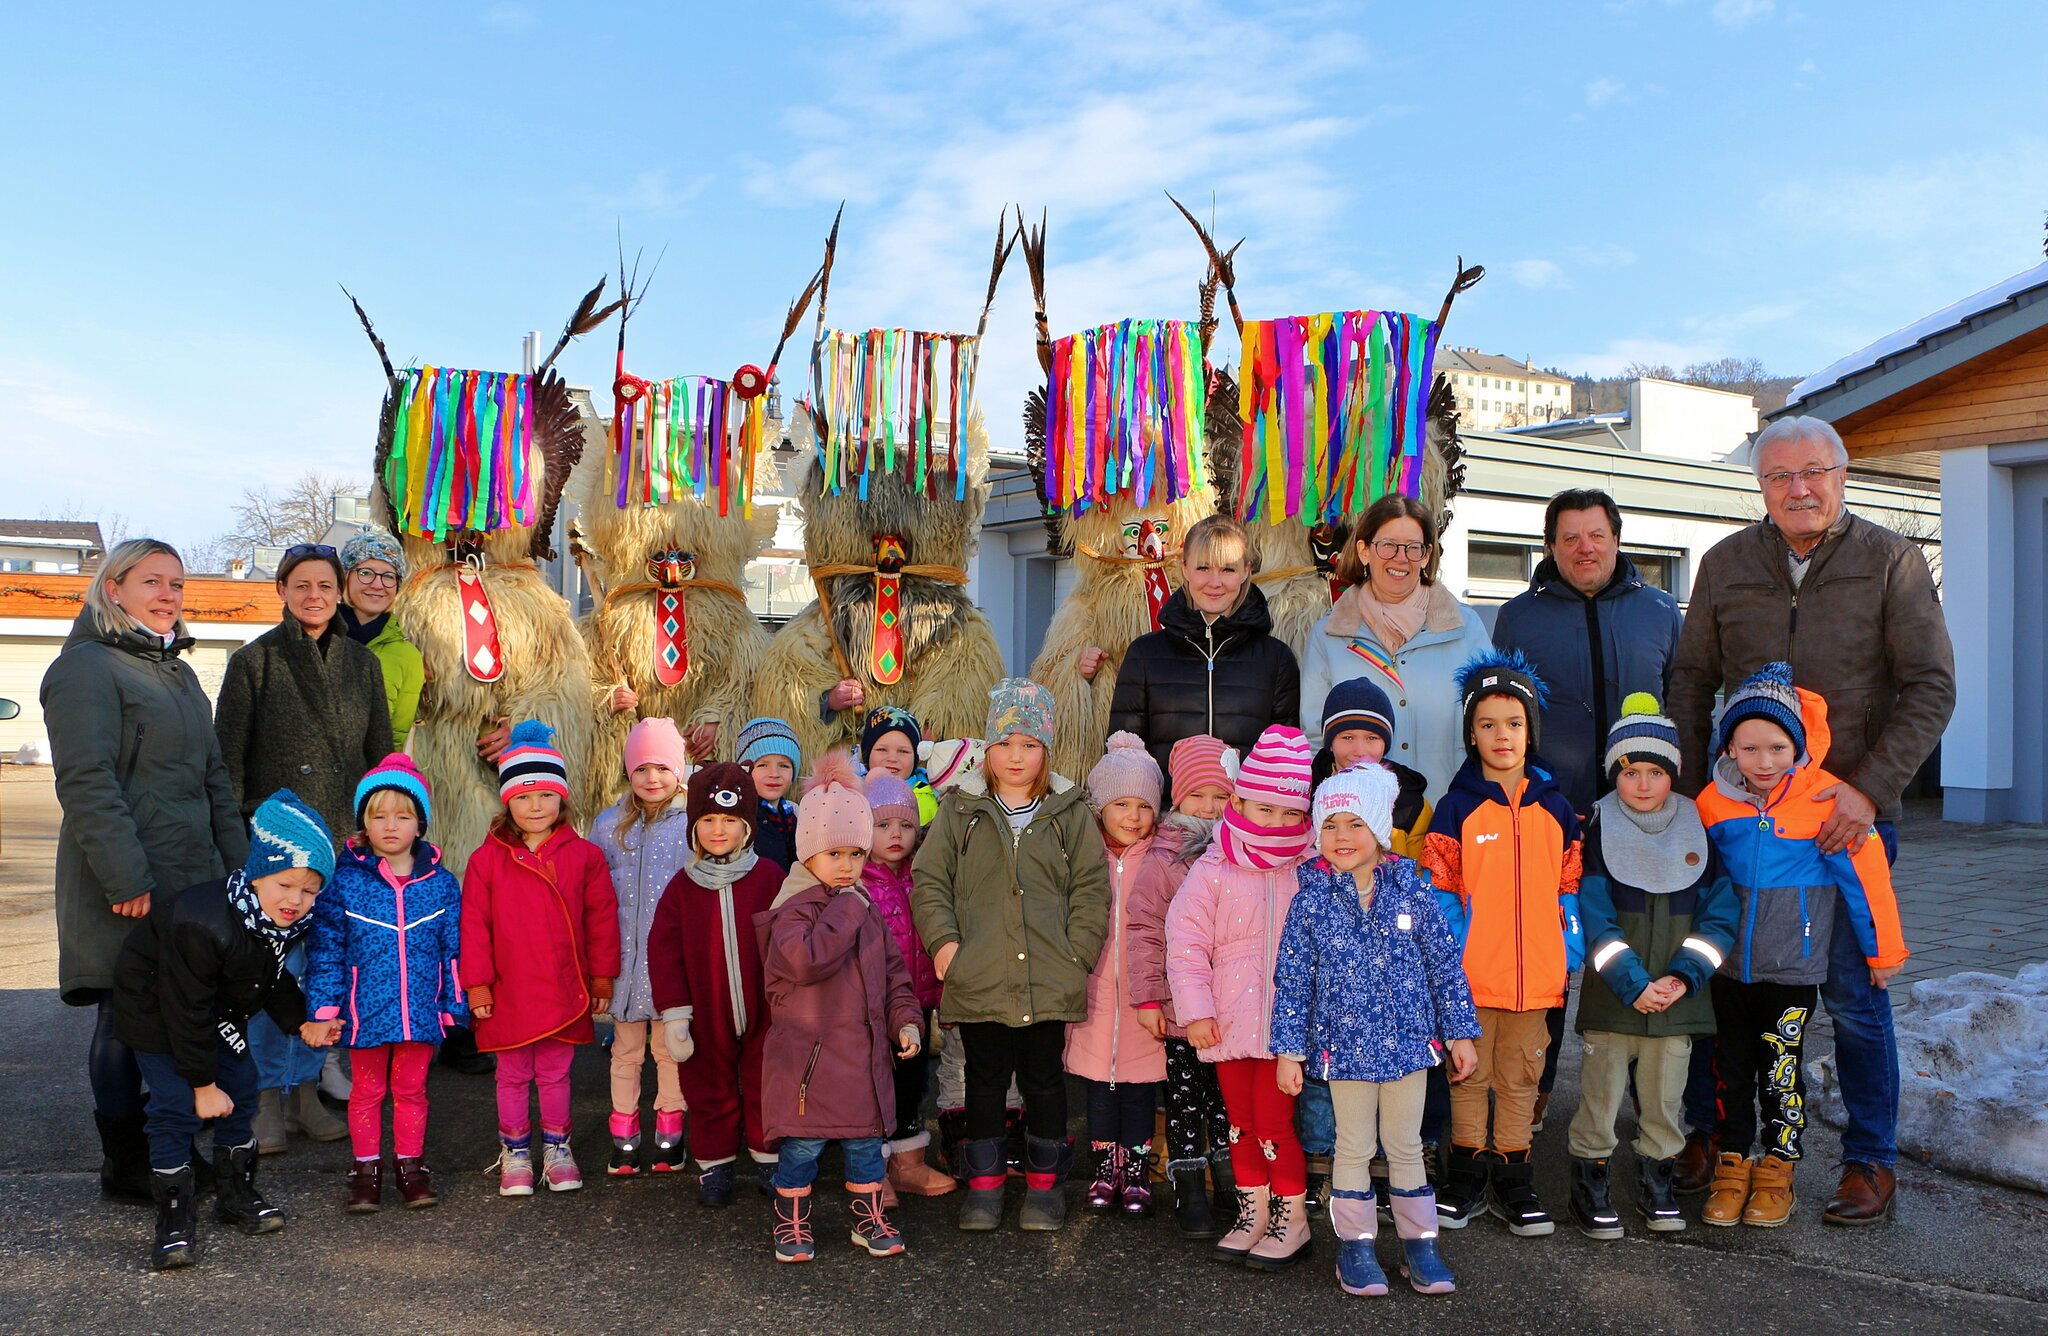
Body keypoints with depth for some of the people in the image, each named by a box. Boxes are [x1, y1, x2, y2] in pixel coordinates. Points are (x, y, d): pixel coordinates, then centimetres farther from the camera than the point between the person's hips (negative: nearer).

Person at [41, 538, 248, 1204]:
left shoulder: (178, 673, 20)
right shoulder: (86, 668, -8)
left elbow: (215, 775, 22)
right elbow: (87, 782, -16)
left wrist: (238, 861, 14)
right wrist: (126, 876, -21)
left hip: (195, 879, 8)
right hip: (128, 890, -8)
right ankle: (126, 1168, 15)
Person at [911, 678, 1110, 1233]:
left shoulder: (1070, 813, 6)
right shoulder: (961, 810, 6)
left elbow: (1091, 890, 5)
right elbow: (929, 881, 5)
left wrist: (1077, 953, -3)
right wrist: (943, 939, -7)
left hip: (1050, 980, 0)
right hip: (978, 979, 0)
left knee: (1044, 1079, 10)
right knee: (984, 1079, 10)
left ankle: (1044, 1183, 26)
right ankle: (984, 1183, 24)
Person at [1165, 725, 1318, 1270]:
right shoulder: (1213, 872, -3)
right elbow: (1185, 942, -3)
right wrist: (1195, 1009, -6)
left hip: (1289, 1019, -2)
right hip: (1231, 1019, 2)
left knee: (1274, 1119, -3)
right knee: (1241, 1119, 13)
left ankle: (1292, 1219, 16)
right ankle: (1253, 1211, 30)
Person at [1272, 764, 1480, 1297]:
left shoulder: (1412, 888, -3)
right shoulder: (1312, 898, -6)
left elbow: (1445, 963, 3)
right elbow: (1292, 978, -2)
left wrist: (1460, 1033, 4)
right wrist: (1289, 1050, -3)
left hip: (1408, 1041, 1)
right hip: (1344, 1044, -1)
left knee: (1406, 1146, 13)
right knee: (1354, 1148, 10)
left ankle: (1419, 1243, 27)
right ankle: (1355, 1246, 24)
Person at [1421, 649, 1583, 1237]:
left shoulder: (1554, 807, 5)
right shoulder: (1457, 808, -4)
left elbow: (1567, 888, 10)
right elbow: (1441, 891, -4)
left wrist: (1569, 957, 6)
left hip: (1534, 974, 3)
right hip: (1471, 973, -2)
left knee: (1520, 1079, 12)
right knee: (1470, 1077, 8)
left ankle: (1513, 1184, 23)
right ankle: (1467, 1179, 21)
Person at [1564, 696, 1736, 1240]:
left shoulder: (1699, 831, 3)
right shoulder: (1598, 831, -5)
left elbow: (1718, 914, 0)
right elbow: (1593, 918, -10)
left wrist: (1683, 977, -11)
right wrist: (1633, 984, -17)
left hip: (1678, 996, 2)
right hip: (1610, 996, -2)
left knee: (1665, 1097, 13)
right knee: (1601, 1094, 3)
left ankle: (1656, 1184, 29)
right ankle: (1588, 1187, 16)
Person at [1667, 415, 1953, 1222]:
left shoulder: (1891, 562, -1)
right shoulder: (1725, 564, 5)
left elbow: (1930, 687, -4)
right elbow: (1692, 684, 9)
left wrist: (1870, 788, -14)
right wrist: (1692, 793, 1)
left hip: (1848, 815, -2)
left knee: (1852, 991, 3)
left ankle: (1870, 1160, 19)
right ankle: (1702, 1131, 25)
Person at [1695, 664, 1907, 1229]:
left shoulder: (1825, 801, -14)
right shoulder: (1711, 803, -4)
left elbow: (1864, 875, -5)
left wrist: (1882, 950, 3)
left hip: (1792, 968, -3)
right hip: (1727, 965, 3)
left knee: (1781, 1070, 6)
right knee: (1731, 1069, 11)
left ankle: (1777, 1168, 22)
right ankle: (1732, 1166, 23)